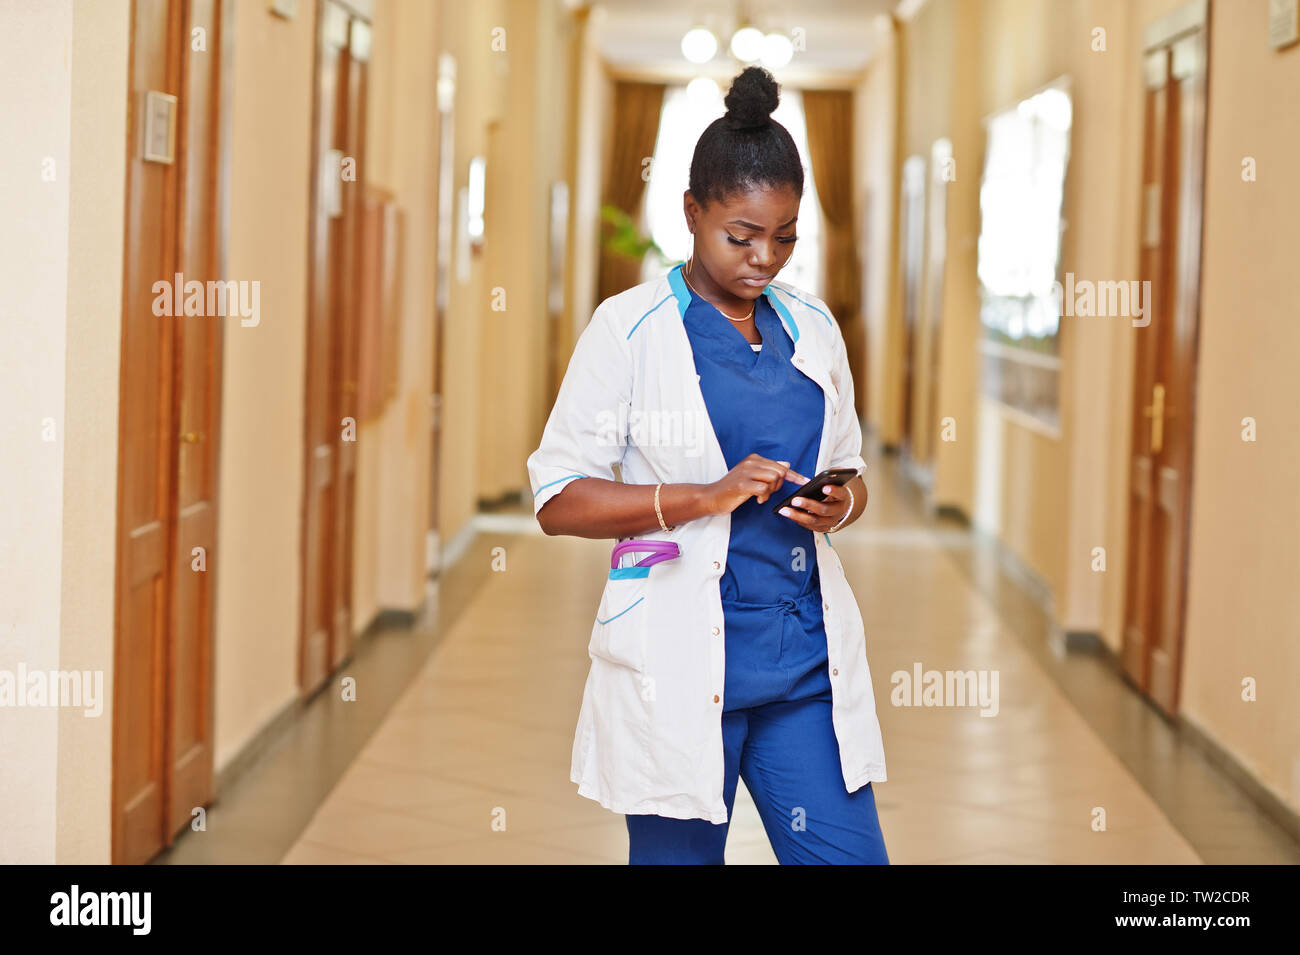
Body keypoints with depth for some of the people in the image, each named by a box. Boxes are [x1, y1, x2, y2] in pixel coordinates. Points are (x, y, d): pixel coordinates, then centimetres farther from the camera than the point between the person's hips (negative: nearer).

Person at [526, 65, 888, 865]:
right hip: (681, 663, -4)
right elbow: (558, 500, -7)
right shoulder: (630, 328, -3)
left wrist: (839, 504, -3)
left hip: (807, 655, 4)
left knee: (847, 852, 0)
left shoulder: (813, 329, 12)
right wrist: (708, 496, -17)